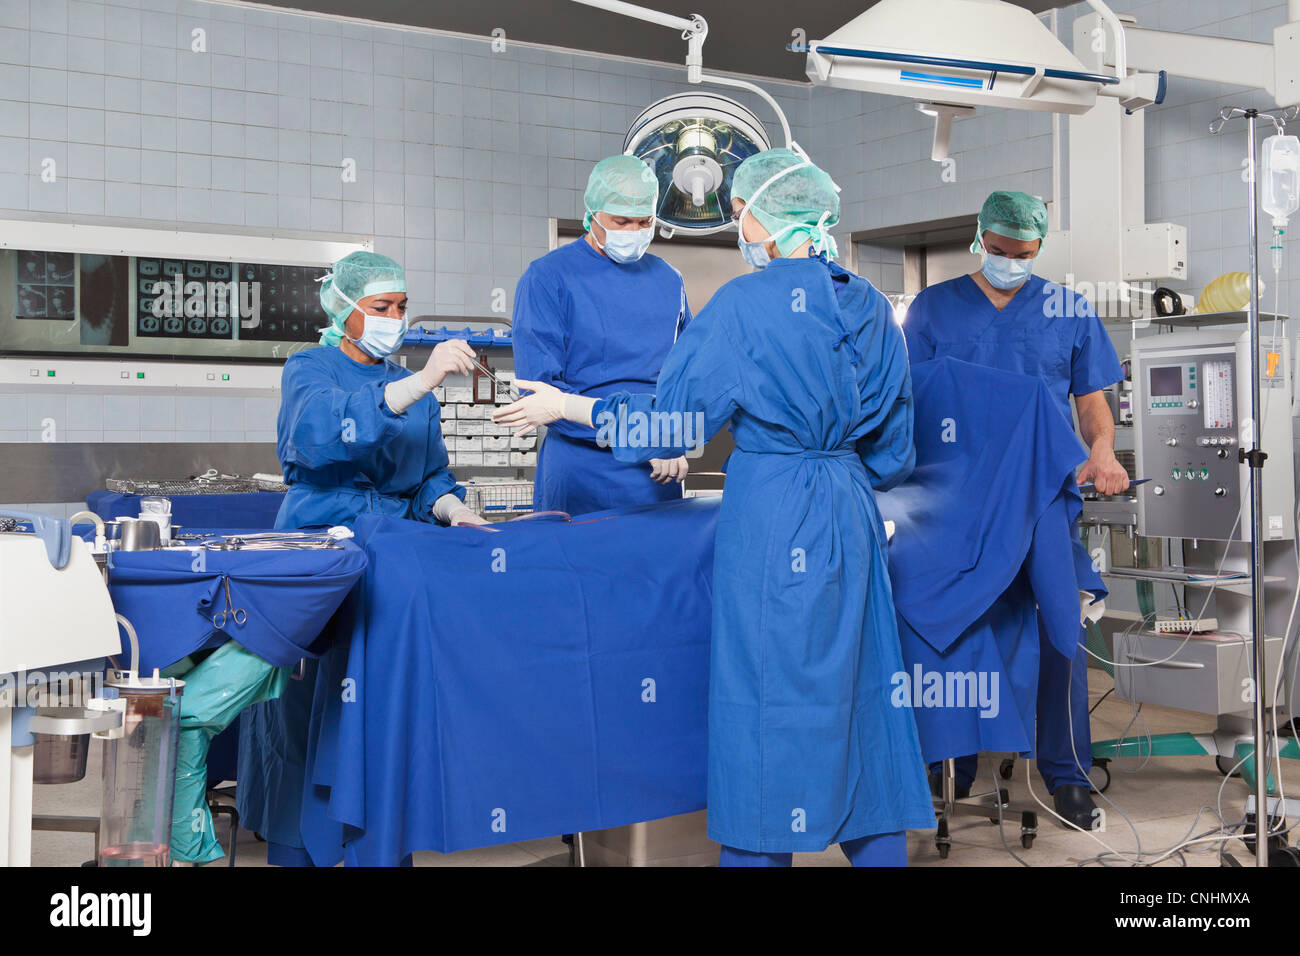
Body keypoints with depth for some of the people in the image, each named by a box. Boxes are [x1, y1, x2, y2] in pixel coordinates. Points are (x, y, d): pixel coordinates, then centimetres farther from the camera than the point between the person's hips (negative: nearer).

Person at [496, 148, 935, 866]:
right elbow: (892, 450, 12)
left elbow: (668, 421, -7)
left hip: (767, 517, -6)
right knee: (859, 694, 12)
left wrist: (564, 406, 5)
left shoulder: (745, 303, -11)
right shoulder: (871, 307, 6)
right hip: (852, 517, 6)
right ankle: (880, 849, 20)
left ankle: (762, 851, 13)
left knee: (765, 704, 3)